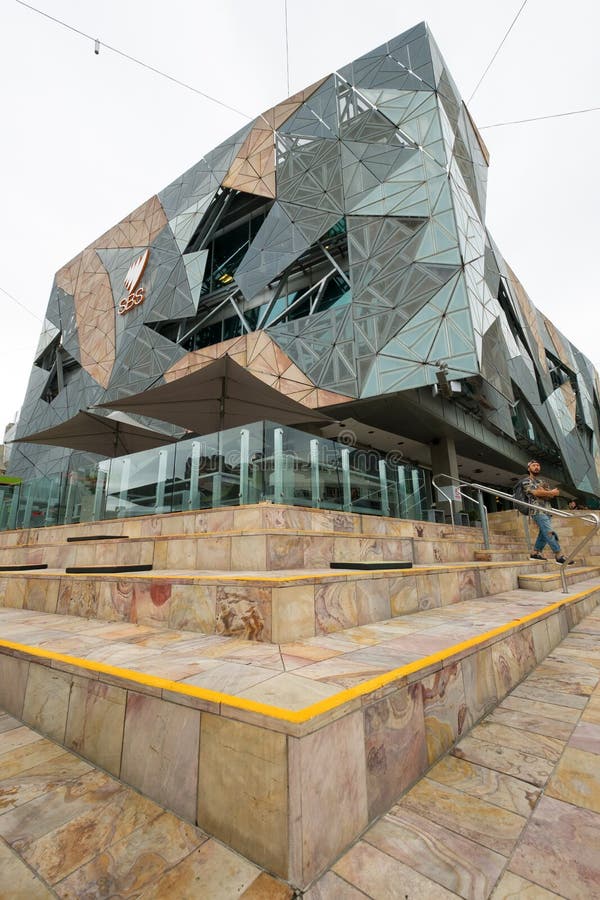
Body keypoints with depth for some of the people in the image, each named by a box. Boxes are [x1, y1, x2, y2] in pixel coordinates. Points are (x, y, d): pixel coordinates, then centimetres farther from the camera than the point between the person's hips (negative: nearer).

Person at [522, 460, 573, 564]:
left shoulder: (541, 482, 24)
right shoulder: (527, 480, 2)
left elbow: (551, 494, 9)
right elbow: (535, 492, -14)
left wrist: (543, 492, -12)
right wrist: (550, 492, -2)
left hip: (547, 511, 8)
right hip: (538, 511, -8)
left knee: (543, 533, 8)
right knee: (550, 533, -14)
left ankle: (535, 553, 17)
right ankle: (559, 556, -14)